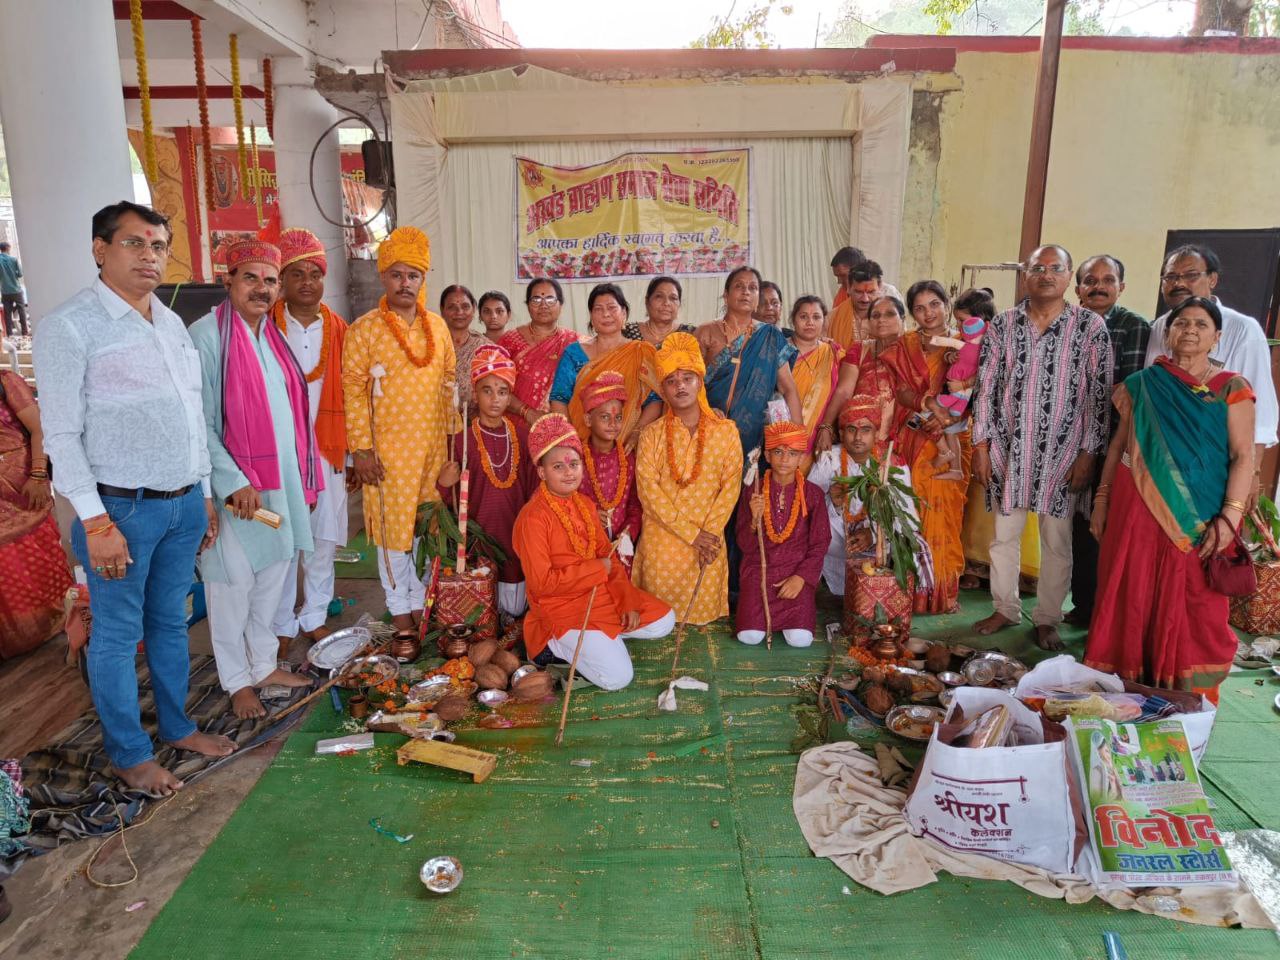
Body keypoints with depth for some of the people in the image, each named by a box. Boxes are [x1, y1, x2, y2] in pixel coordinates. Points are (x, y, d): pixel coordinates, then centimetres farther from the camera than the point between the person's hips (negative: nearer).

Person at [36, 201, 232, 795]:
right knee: (118, 634, 6)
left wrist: (204, 495, 15)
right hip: (122, 507, -6)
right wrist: (96, 523, -16)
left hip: (184, 502, 6)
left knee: (171, 622, 17)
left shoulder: (172, 323, 11)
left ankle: (176, 726, 33)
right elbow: (61, 434, -12)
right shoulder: (69, 325, -9)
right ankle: (129, 754, 22)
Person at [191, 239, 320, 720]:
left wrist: (302, 477, 11)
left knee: (273, 573, 15)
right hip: (234, 488, -7)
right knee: (233, 581, 4)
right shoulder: (207, 335, -12)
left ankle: (263, 663, 30)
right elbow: (198, 422, -17)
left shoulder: (271, 336, 10)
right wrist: (235, 482, -21)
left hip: (280, 481, 7)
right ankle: (237, 680, 20)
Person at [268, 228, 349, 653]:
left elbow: (346, 397, 8)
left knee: (323, 538, 9)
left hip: (327, 451, 3)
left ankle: (314, 616, 25)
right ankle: (282, 626, 18)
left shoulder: (338, 330, 6)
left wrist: (350, 455, 6)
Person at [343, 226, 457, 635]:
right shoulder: (365, 328, -5)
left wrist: (453, 434, 9)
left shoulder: (437, 325, 8)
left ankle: (421, 600, 28)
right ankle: (399, 608, 20)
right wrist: (361, 449, -12)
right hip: (387, 449, -4)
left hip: (432, 446, 4)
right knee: (392, 526, 5)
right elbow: (353, 390, -8)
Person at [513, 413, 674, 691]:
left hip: (600, 594, 8)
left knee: (664, 620, 8)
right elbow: (541, 582, -22)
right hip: (561, 607, -8)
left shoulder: (584, 504, 5)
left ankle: (603, 638, 8)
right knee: (617, 676, -17)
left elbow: (607, 555, 7)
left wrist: (628, 600, -5)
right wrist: (596, 569, -16)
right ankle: (555, 645, 1)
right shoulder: (533, 518, -20)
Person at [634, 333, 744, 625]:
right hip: (661, 538, -1)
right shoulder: (652, 434, -3)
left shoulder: (726, 430, 1)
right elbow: (648, 491, -10)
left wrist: (710, 533, -12)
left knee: (703, 607, 6)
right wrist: (692, 534, -15)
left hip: (708, 537, 1)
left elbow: (731, 486, -2)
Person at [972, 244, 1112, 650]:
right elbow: (987, 385, 4)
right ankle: (1005, 609, 27)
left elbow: (1099, 393, -2)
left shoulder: (1090, 326, -1)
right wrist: (981, 443, 0)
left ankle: (1047, 618, 21)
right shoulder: (1002, 324, 4)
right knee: (1004, 534, 11)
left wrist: (1088, 453, -6)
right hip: (1007, 448, 2)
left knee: (1057, 541, 6)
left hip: (1061, 451, -2)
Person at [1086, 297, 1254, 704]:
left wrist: (1230, 515, -15)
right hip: (1138, 507, 2)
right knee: (1131, 601, 7)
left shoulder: (1231, 388, 1)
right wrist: (1101, 499, 7)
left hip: (1199, 517, -2)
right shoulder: (1142, 384, 7)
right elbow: (1118, 444, 10)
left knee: (1192, 610, 3)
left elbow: (1243, 456, -5)